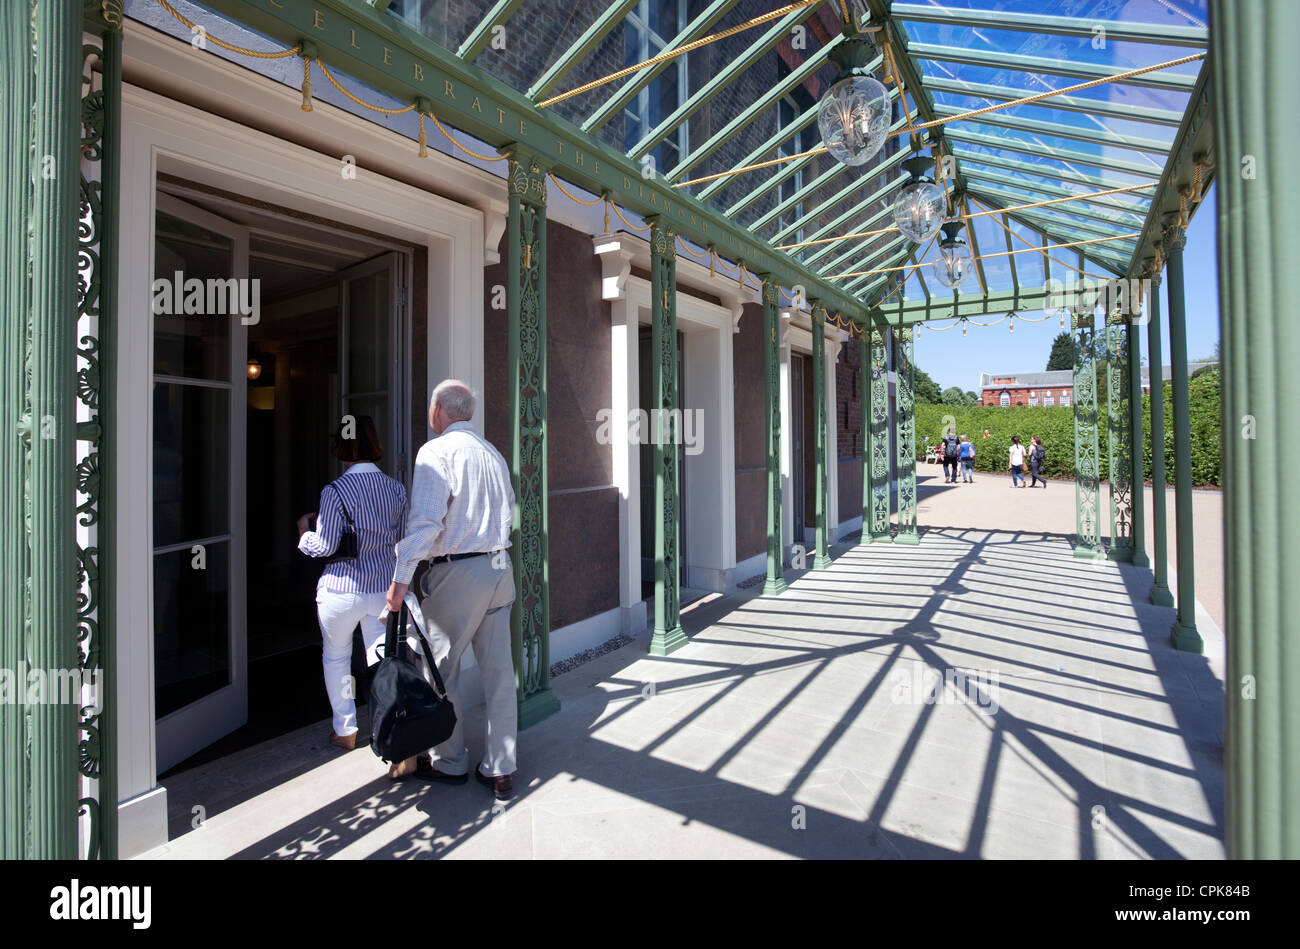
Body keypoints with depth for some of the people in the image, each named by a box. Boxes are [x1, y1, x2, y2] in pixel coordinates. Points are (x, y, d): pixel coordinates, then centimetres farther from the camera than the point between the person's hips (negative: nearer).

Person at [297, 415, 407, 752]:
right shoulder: (396, 488, 0)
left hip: (343, 590, -3)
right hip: (385, 588, 3)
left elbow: (325, 547, -12)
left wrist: (304, 531, 7)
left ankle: (345, 730, 29)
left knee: (335, 658, 18)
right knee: (382, 660, 9)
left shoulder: (335, 491, -14)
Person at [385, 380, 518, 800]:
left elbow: (425, 519, -21)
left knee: (442, 671, 11)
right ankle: (500, 770, 18)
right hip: (500, 566, 7)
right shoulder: (493, 453, 13)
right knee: (499, 671, 9)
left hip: (456, 572, -7)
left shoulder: (437, 451, -9)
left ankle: (450, 762, 26)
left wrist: (401, 576, -22)